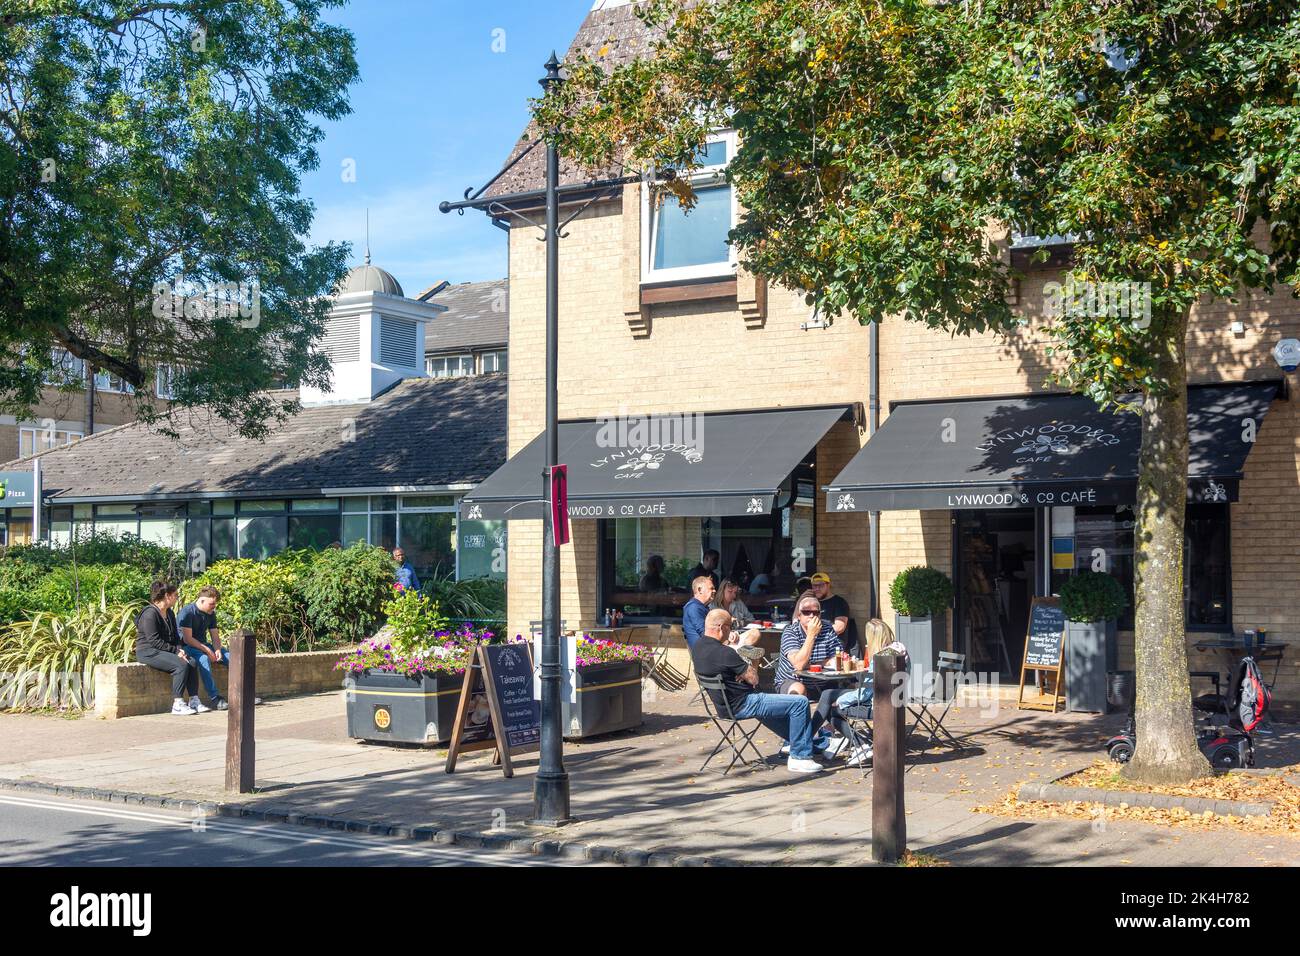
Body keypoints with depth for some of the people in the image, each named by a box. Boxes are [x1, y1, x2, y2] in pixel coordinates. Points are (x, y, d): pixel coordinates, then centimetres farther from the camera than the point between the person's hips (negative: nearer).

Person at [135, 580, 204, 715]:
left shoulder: (169, 613, 16)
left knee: (191, 663, -16)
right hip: (148, 652, -9)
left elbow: (175, 637, 21)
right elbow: (154, 641, -19)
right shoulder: (150, 614, -14)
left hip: (164, 651, 9)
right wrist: (176, 651, -20)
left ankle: (194, 701, -17)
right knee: (181, 665, -28)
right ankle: (177, 704, -25)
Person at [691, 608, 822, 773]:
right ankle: (799, 757, -2)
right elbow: (754, 679, -18)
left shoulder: (698, 646, 3)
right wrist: (750, 666, 3)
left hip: (724, 704, 11)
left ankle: (793, 742, 42)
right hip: (741, 705, -10)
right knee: (800, 703, -10)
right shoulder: (724, 653, -26)